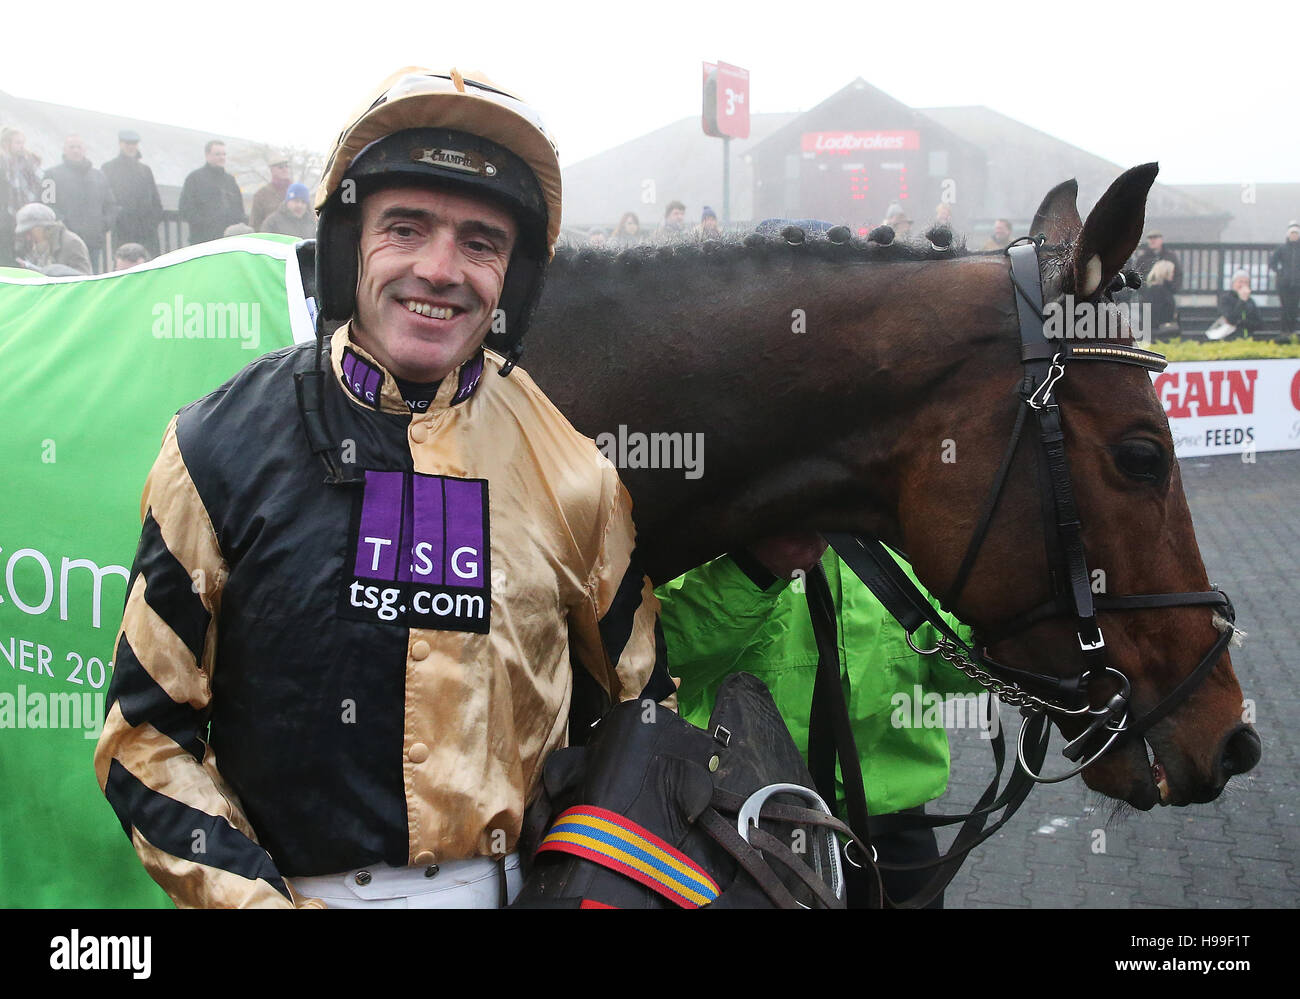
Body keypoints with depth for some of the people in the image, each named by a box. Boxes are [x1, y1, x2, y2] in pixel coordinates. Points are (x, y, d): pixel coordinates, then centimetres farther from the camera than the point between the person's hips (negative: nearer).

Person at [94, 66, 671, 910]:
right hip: (293, 887, -1)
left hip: (510, 883, 2)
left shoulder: (569, 467, -4)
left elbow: (641, 705, 7)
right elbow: (149, 728, -3)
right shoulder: (224, 447, -8)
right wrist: (252, 897, -13)